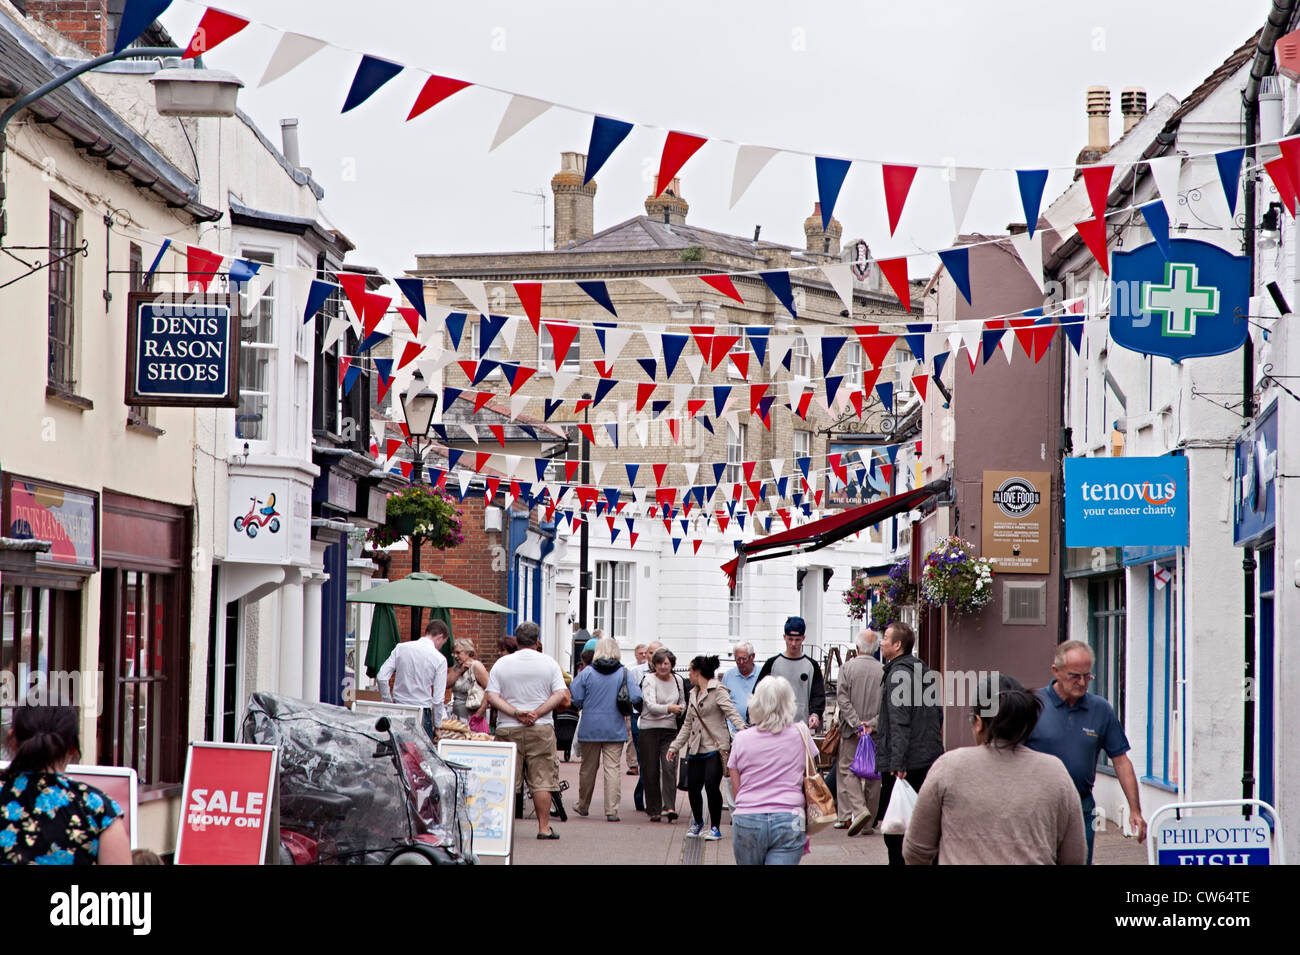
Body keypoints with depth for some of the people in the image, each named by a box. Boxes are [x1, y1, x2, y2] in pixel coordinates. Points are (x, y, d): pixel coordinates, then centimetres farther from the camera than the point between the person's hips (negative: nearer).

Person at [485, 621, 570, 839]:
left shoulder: (501, 664, 3)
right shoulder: (549, 663, 2)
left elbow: (491, 696, -5)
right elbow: (561, 694, -6)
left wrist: (516, 712, -10)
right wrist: (537, 713, -10)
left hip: (508, 729, 1)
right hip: (542, 730, -1)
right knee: (542, 780, 2)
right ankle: (544, 827, 2)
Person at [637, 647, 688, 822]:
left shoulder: (678, 680, 9)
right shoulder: (649, 680, -5)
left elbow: (682, 703, 25)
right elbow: (651, 705, -19)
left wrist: (680, 710, 2)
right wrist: (668, 708, -35)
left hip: (670, 729, 2)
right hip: (650, 728, -2)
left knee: (669, 767, -13)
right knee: (651, 771, 0)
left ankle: (670, 807, -18)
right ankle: (654, 810, 9)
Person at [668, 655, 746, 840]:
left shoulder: (718, 691, -4)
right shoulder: (694, 694, 19)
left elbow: (732, 714, -15)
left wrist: (744, 731, -33)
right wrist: (675, 746, 22)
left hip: (715, 748, -7)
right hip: (696, 749, 7)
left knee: (711, 785, -15)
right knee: (693, 787, 4)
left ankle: (715, 827, 0)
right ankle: (697, 822, 28)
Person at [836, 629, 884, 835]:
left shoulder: (847, 668, -4)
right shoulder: (883, 671, -1)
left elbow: (842, 699, -10)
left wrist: (856, 723, -11)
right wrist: (873, 724, -8)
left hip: (851, 732, -2)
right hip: (876, 733, 2)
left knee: (847, 770, 3)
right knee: (873, 774, 7)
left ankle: (858, 810, -19)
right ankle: (869, 823, 10)